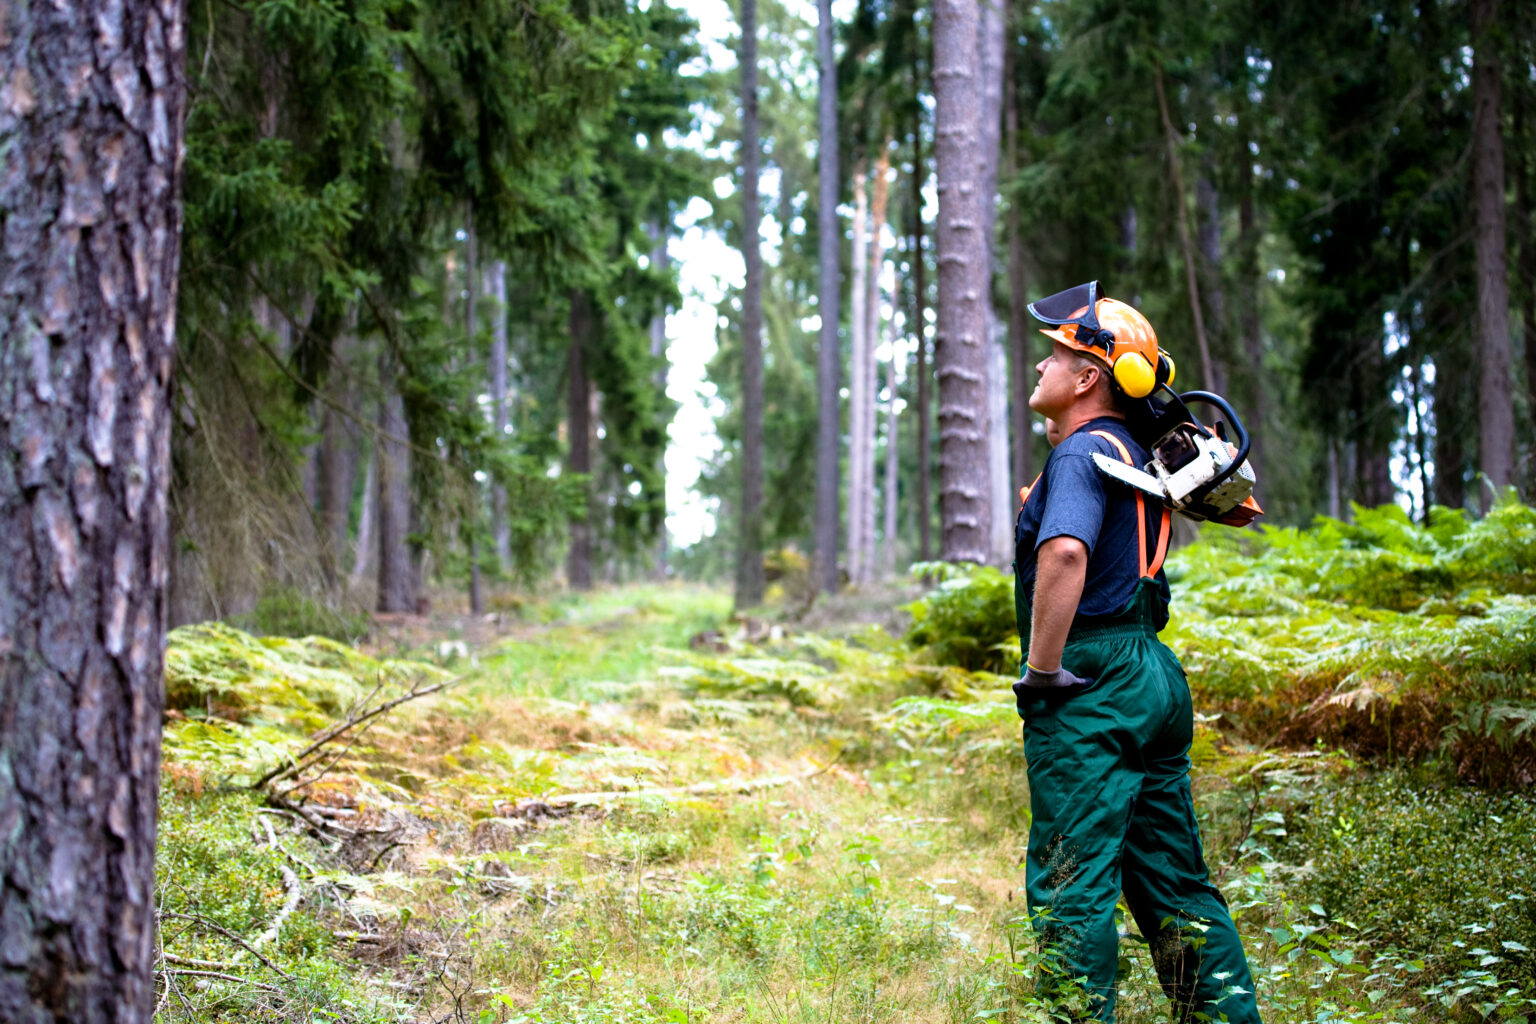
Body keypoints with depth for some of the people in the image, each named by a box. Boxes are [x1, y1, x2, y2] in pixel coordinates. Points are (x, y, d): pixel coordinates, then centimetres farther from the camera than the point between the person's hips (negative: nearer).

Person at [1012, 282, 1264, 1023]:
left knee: (1070, 885, -5)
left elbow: (1063, 552, -31)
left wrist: (1042, 671, -23)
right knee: (1174, 882, 13)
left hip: (1091, 684, -10)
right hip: (1154, 676, 10)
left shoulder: (1082, 453, -12)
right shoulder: (1131, 452, 17)